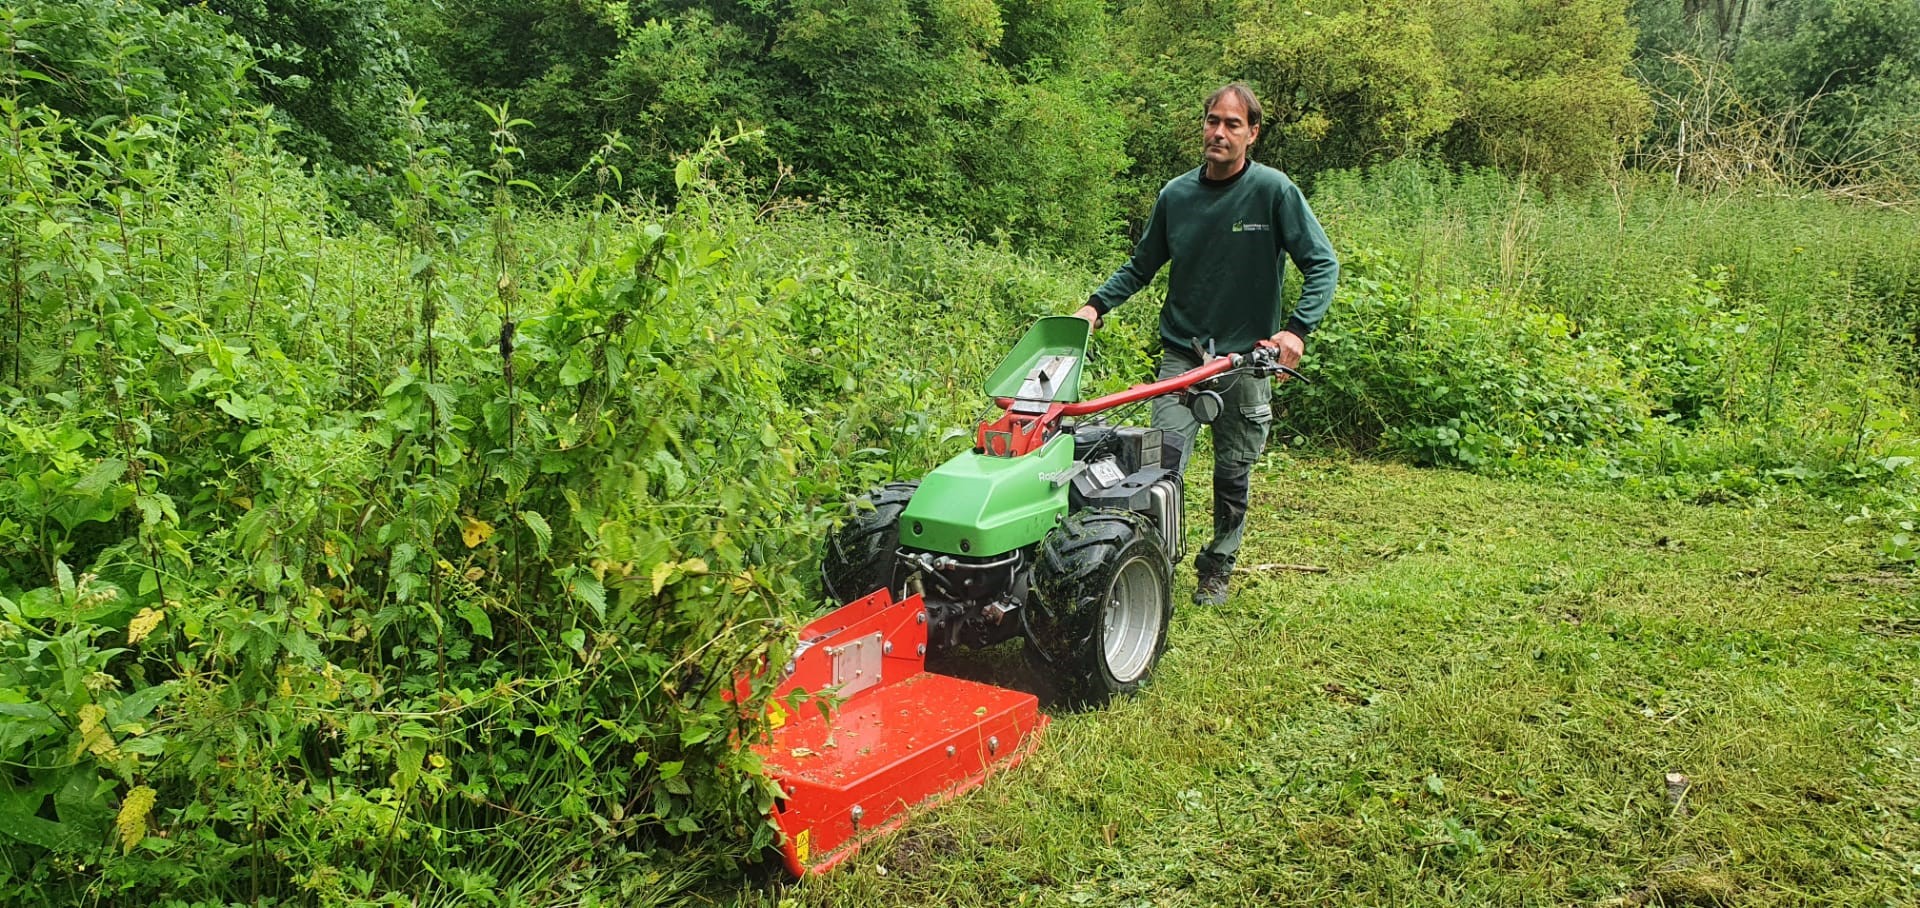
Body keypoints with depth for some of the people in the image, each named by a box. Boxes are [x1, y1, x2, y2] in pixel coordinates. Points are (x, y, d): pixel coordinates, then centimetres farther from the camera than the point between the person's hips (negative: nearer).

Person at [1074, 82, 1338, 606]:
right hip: (1182, 354, 1)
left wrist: (1297, 328, -23)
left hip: (1247, 361, -1)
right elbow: (1141, 266, 14)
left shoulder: (1273, 190, -8)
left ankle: (1218, 569, 29)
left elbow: (1322, 265, -8)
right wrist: (1096, 306, 0)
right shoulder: (1175, 195, 2)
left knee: (1233, 476, 11)